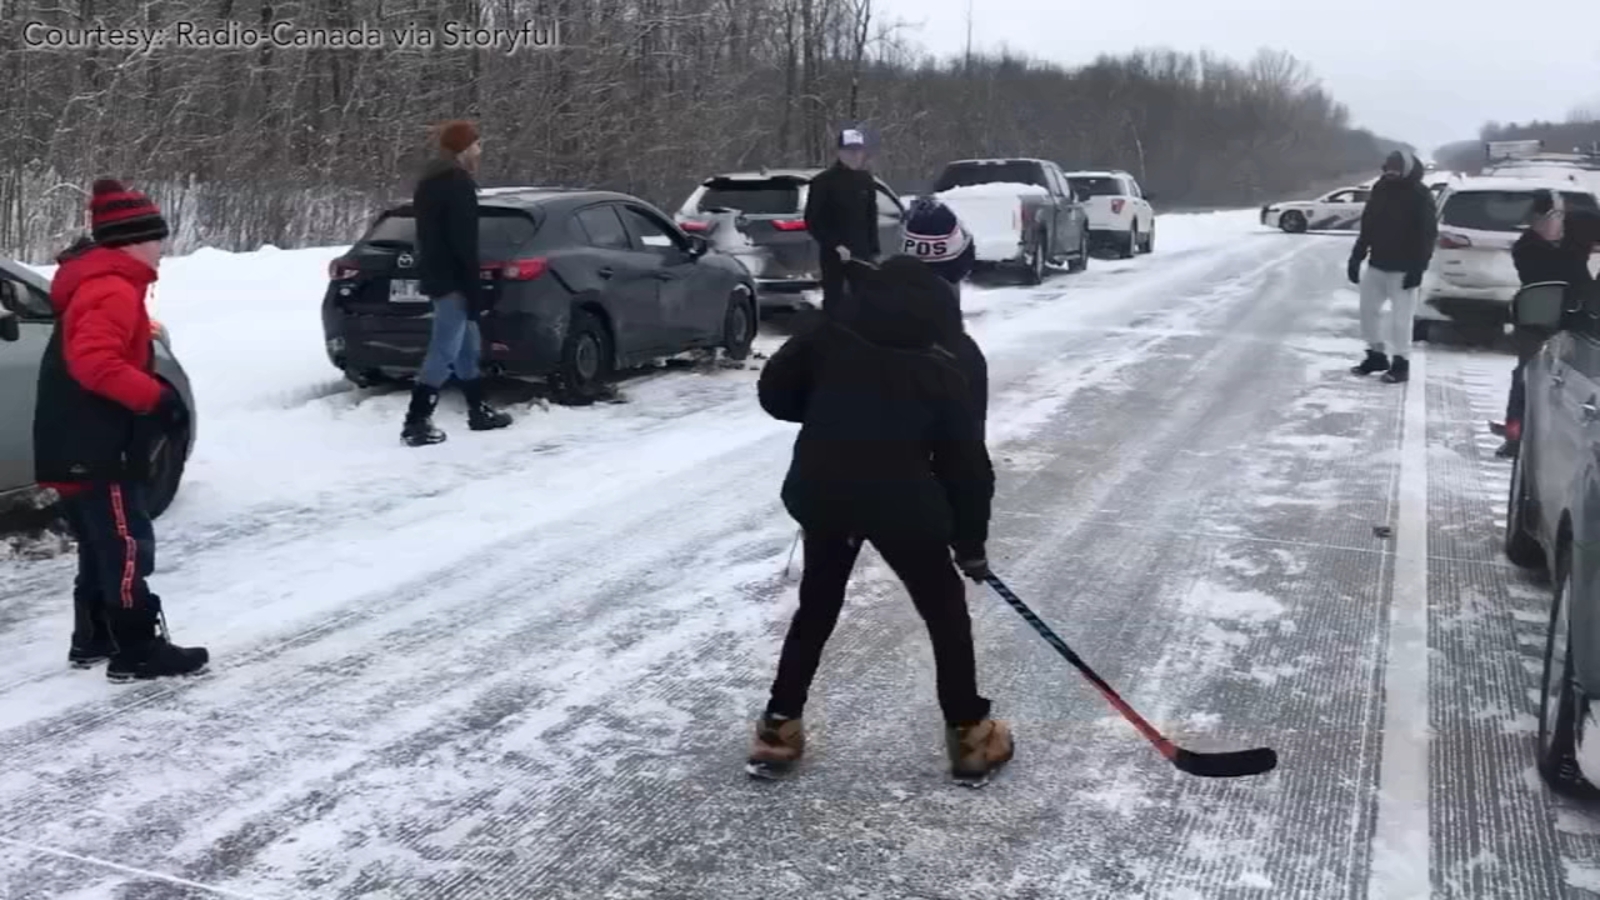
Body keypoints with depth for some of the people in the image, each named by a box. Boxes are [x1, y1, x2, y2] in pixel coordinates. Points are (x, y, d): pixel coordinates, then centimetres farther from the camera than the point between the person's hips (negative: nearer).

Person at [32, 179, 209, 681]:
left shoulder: (99, 285, 18)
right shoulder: (113, 290, -16)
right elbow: (95, 362, -29)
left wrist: (150, 398, 15)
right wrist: (156, 397, -27)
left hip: (84, 449, 11)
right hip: (95, 452, -11)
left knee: (101, 548, 18)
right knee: (127, 548, -6)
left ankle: (93, 639, 27)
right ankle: (138, 651, -2)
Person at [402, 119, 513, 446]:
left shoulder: (432, 180, 17)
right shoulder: (458, 183, -15)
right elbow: (464, 244, -21)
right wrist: (475, 292, -19)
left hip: (436, 275, 11)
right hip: (452, 281, -10)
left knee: (468, 348, 18)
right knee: (445, 353, -8)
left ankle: (479, 411, 26)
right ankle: (416, 423, -7)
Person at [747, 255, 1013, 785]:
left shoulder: (829, 339, 8)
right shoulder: (938, 372, 6)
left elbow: (774, 393, 8)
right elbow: (965, 462, 7)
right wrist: (970, 543, 17)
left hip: (820, 489, 3)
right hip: (901, 500, -2)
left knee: (817, 606, 21)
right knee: (945, 611, 16)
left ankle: (778, 732, 23)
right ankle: (970, 737, 22)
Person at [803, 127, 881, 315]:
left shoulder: (866, 180, 9)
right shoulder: (824, 181, -8)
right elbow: (813, 221, -8)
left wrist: (874, 249, 9)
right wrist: (835, 245, -16)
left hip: (862, 254, 5)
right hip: (834, 256, -5)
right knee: (833, 301, -2)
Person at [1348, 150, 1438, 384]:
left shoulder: (1421, 196, -12)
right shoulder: (1381, 188, 5)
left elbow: (1428, 235, -13)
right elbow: (1367, 226, 12)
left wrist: (1418, 268, -19)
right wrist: (1357, 257, 9)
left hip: (1404, 268, -6)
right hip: (1377, 264, 6)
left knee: (1400, 317, -3)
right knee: (1368, 308, 10)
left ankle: (1400, 363, 7)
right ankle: (1376, 354, 23)